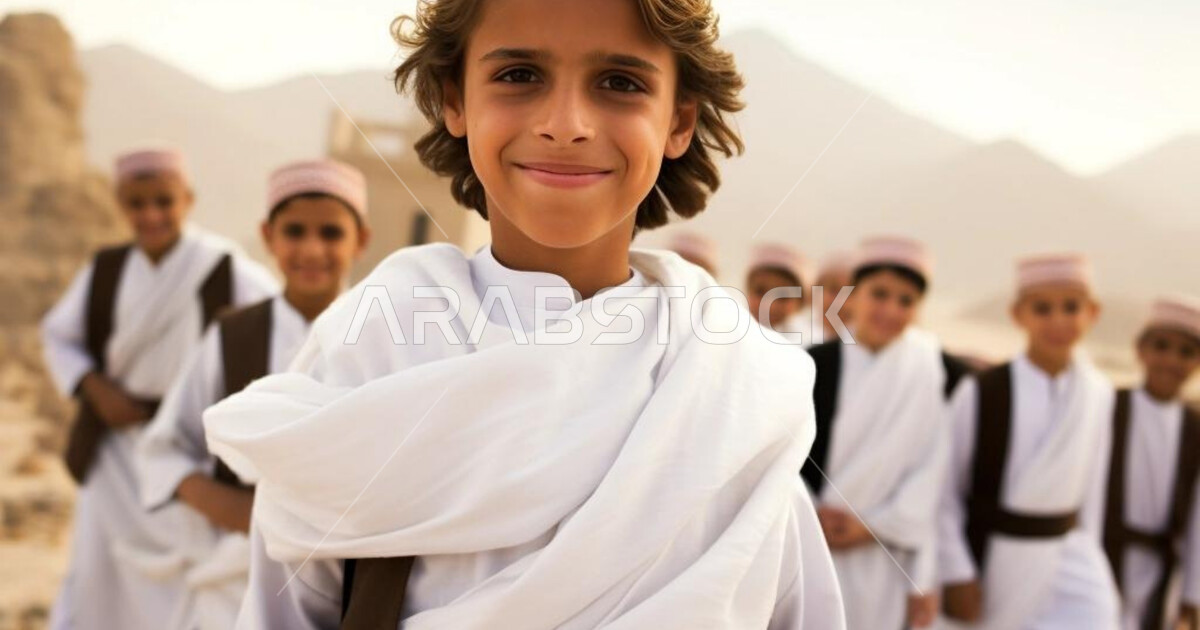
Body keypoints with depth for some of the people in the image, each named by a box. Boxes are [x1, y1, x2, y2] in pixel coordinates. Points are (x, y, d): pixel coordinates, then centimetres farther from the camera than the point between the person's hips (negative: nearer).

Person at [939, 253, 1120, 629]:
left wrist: (1087, 558, 10)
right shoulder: (981, 392, -14)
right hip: (990, 554, -2)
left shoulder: (1099, 394, -2)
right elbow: (945, 489, -9)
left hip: (1067, 554, 3)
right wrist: (956, 573, -11)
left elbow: (1092, 486, 8)